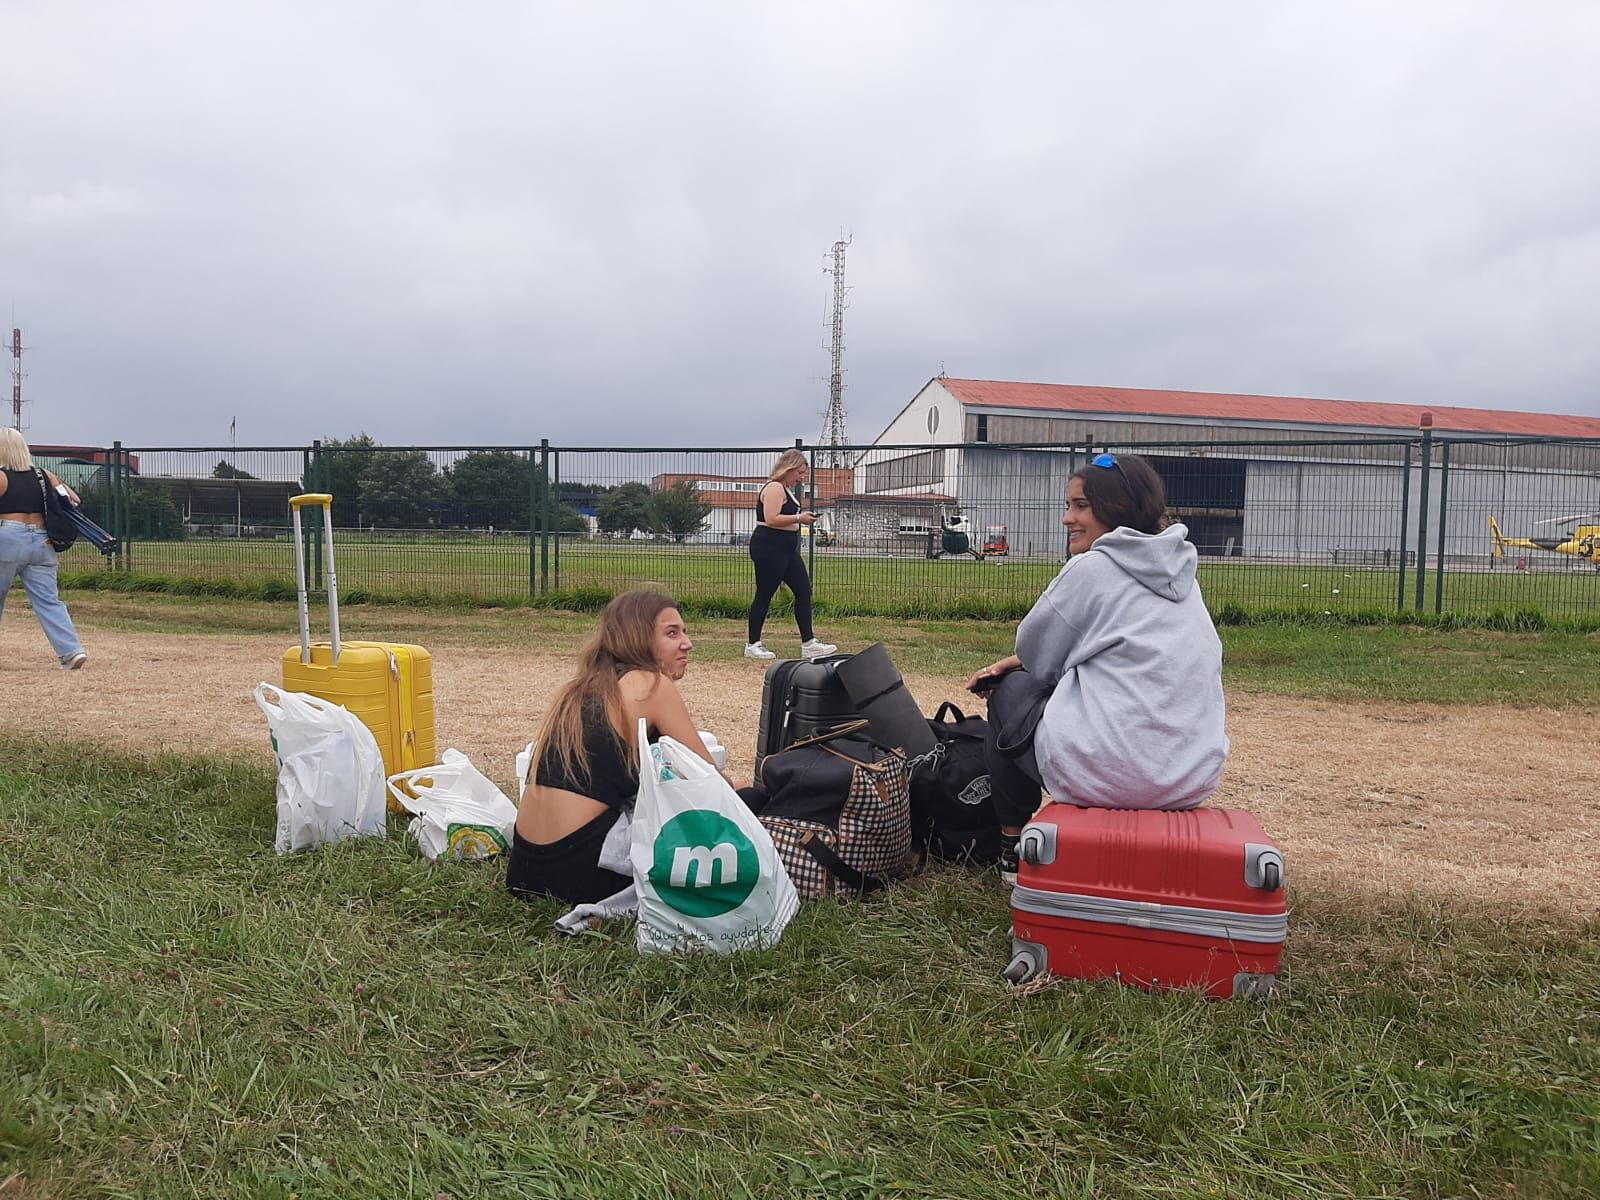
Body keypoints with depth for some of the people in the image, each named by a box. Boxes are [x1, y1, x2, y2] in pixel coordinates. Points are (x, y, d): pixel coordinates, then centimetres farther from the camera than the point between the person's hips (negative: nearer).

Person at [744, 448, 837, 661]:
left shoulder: (785, 489, 19)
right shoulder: (774, 488, -14)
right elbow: (771, 519, -24)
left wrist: (803, 518, 13)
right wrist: (799, 518, -17)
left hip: (786, 549, 11)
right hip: (769, 548, -11)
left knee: (804, 591, 6)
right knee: (764, 595, -3)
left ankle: (808, 644, 7)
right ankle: (752, 645, 7)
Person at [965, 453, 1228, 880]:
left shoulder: (1092, 567, -8)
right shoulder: (1181, 573, 15)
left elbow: (1036, 653, 2)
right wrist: (1015, 662, 21)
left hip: (1110, 774, -7)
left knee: (1012, 691, 17)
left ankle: (1013, 846, 22)